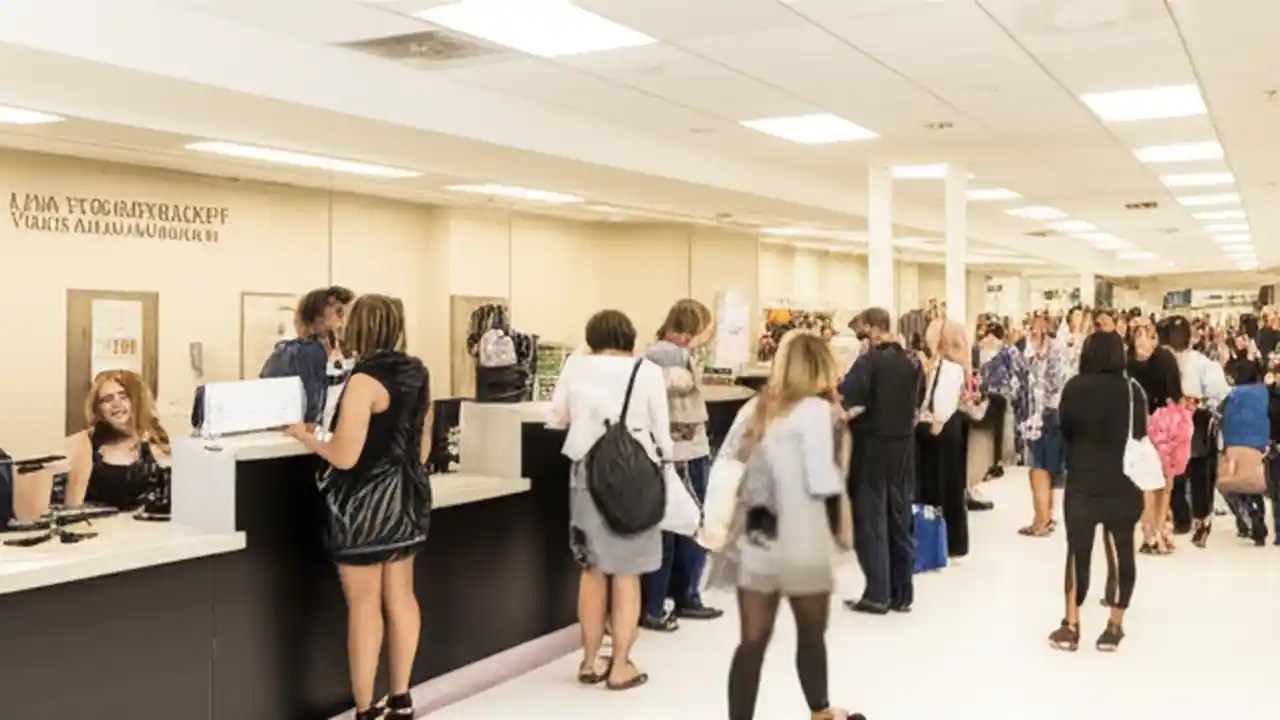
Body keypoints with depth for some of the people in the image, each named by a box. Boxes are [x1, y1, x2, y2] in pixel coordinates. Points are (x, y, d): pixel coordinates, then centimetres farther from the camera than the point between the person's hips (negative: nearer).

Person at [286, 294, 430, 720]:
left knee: (364, 605, 0)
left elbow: (345, 456, -21)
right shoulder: (417, 373, 4)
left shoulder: (365, 380, -20)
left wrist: (305, 437, -6)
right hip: (408, 496, 8)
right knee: (400, 597, 13)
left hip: (366, 502, -8)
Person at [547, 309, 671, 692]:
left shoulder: (575, 366, 3)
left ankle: (591, 661, 23)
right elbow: (662, 430, -3)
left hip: (588, 473, 3)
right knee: (627, 574, 5)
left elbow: (557, 418, 13)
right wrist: (661, 460, 15)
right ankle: (620, 666, 10)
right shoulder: (647, 370, -5)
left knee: (593, 570, 15)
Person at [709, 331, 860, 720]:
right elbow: (823, 484, -15)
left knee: (753, 641, 6)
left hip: (753, 540, 4)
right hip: (801, 545, -4)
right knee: (812, 634, 19)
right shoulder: (818, 410, -10)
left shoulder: (754, 408, 5)